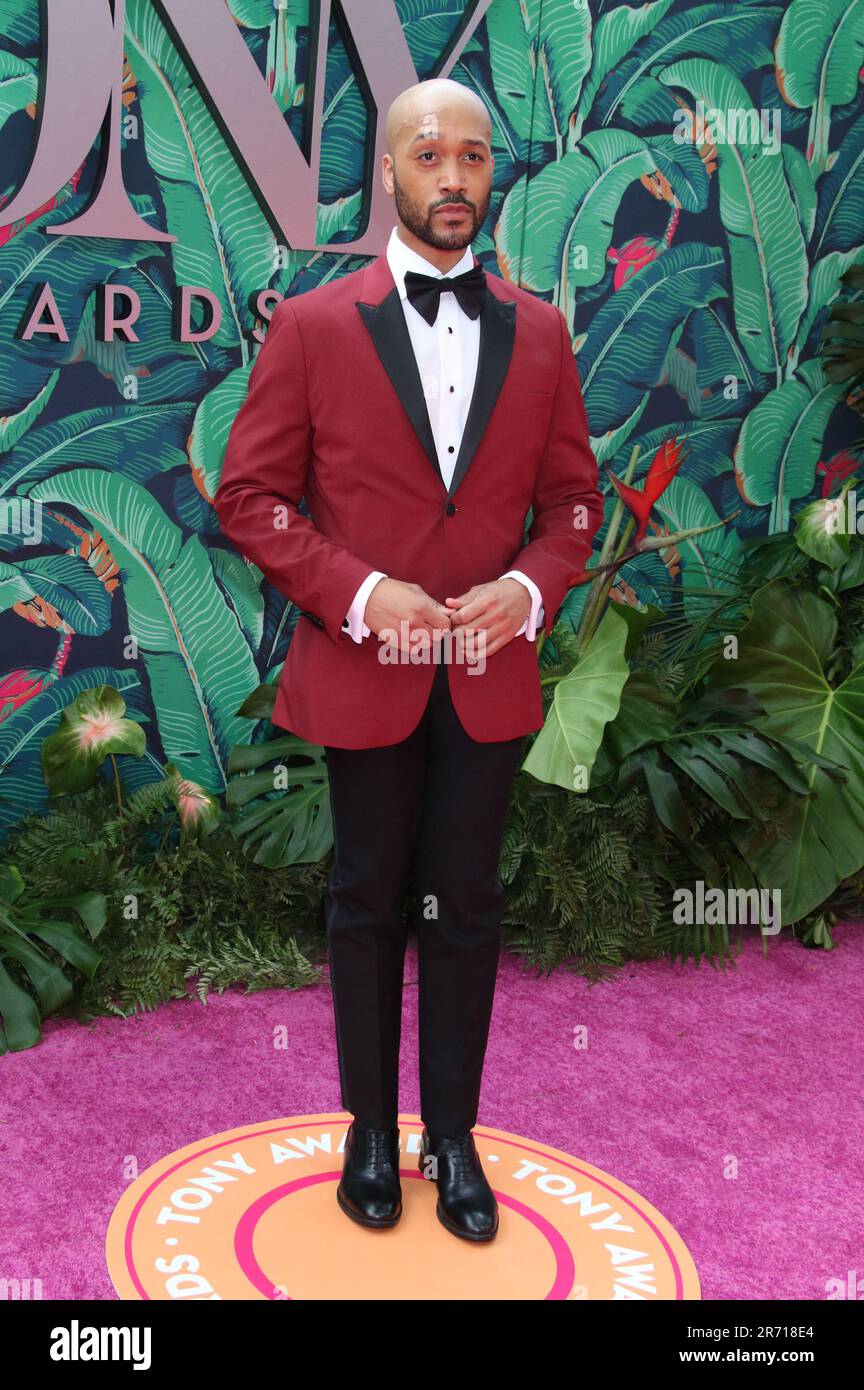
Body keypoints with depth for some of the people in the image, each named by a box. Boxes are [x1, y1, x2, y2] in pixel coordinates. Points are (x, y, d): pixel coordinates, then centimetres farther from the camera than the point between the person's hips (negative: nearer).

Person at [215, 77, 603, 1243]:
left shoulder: (539, 333, 5)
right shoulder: (312, 327, -3)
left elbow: (572, 496, 9)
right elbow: (249, 496, -4)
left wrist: (532, 587, -11)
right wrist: (360, 592, -16)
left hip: (491, 676, 2)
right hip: (364, 672, -2)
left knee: (465, 907, 11)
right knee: (368, 904, 12)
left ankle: (454, 1135, 29)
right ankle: (372, 1130, 30)